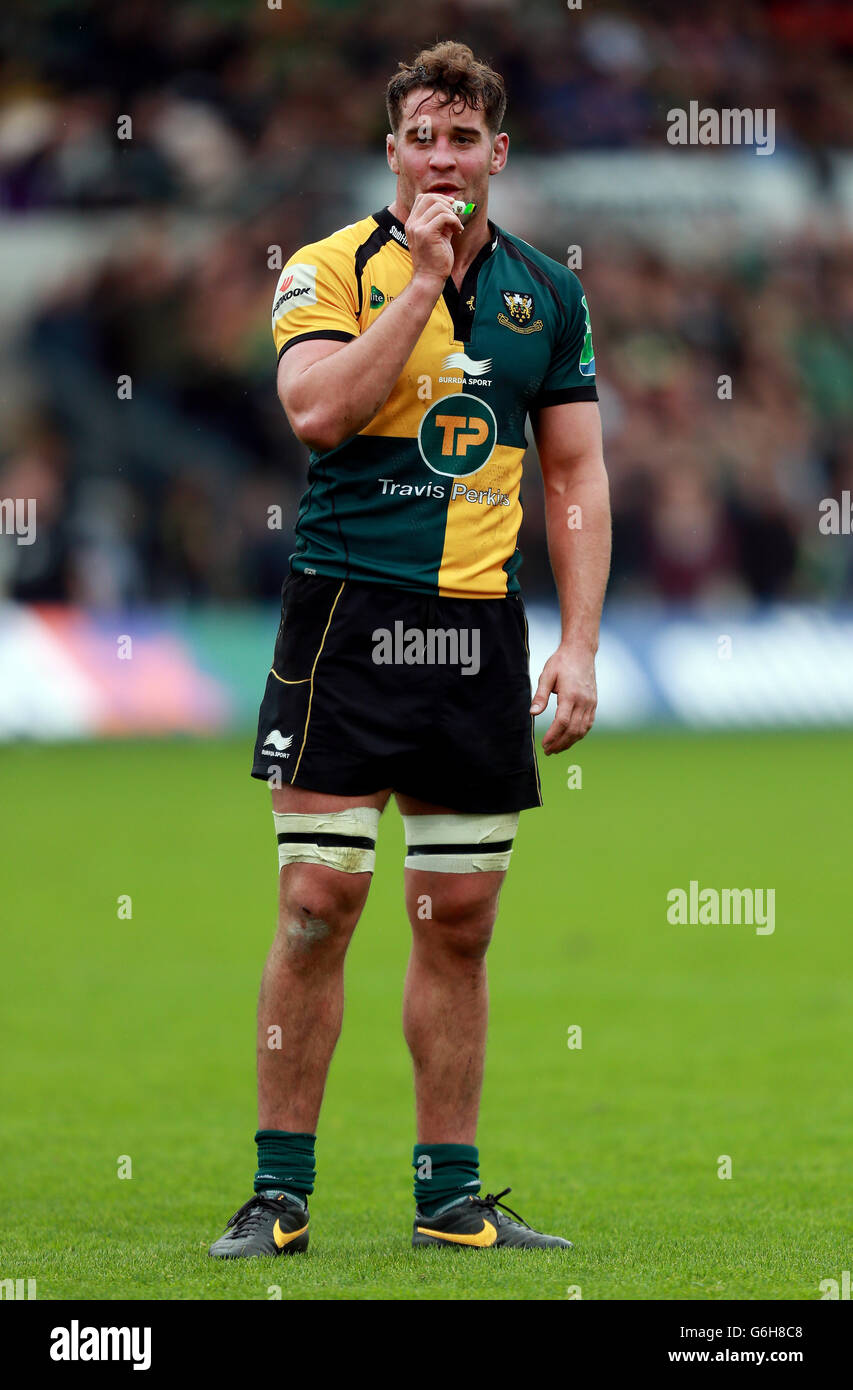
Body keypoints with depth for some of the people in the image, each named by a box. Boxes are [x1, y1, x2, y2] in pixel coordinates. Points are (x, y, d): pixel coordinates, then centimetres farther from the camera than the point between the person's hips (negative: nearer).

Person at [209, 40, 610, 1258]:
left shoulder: (548, 294, 10)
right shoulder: (334, 268, -1)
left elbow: (577, 480, 12)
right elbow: (318, 411, -18)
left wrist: (579, 645, 4)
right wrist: (421, 279, -16)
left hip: (481, 629, 4)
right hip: (346, 610, -3)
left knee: (460, 923, 6)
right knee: (318, 903, -5)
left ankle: (451, 1196, 12)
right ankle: (280, 1192, 1)